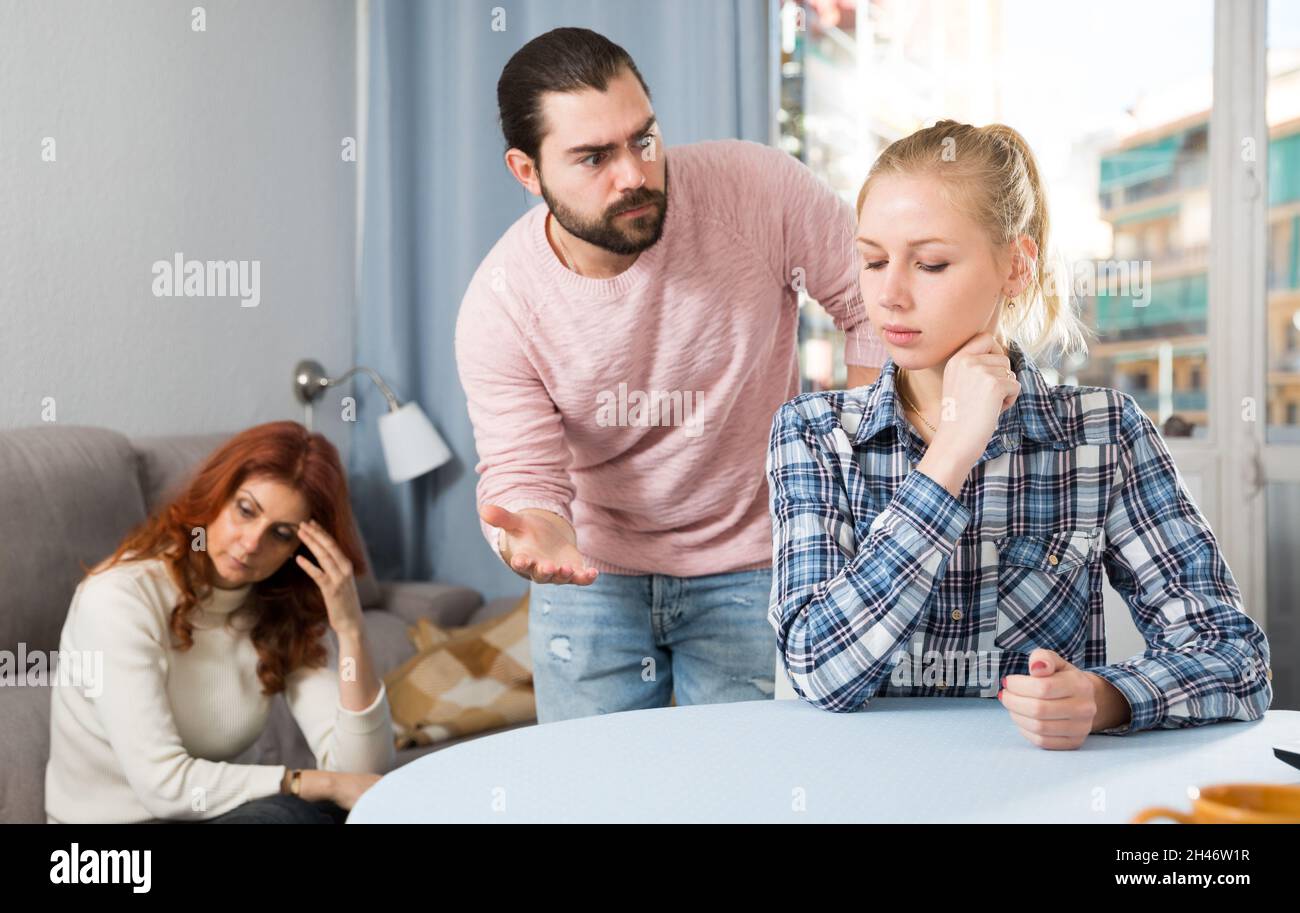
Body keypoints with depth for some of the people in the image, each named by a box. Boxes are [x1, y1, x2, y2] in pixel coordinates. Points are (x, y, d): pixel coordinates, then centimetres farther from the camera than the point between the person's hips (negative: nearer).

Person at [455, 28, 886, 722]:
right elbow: (522, 474, -13)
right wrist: (532, 536, -37)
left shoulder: (757, 188, -19)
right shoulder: (498, 308, -17)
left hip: (748, 567, -1)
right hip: (590, 568, 1)